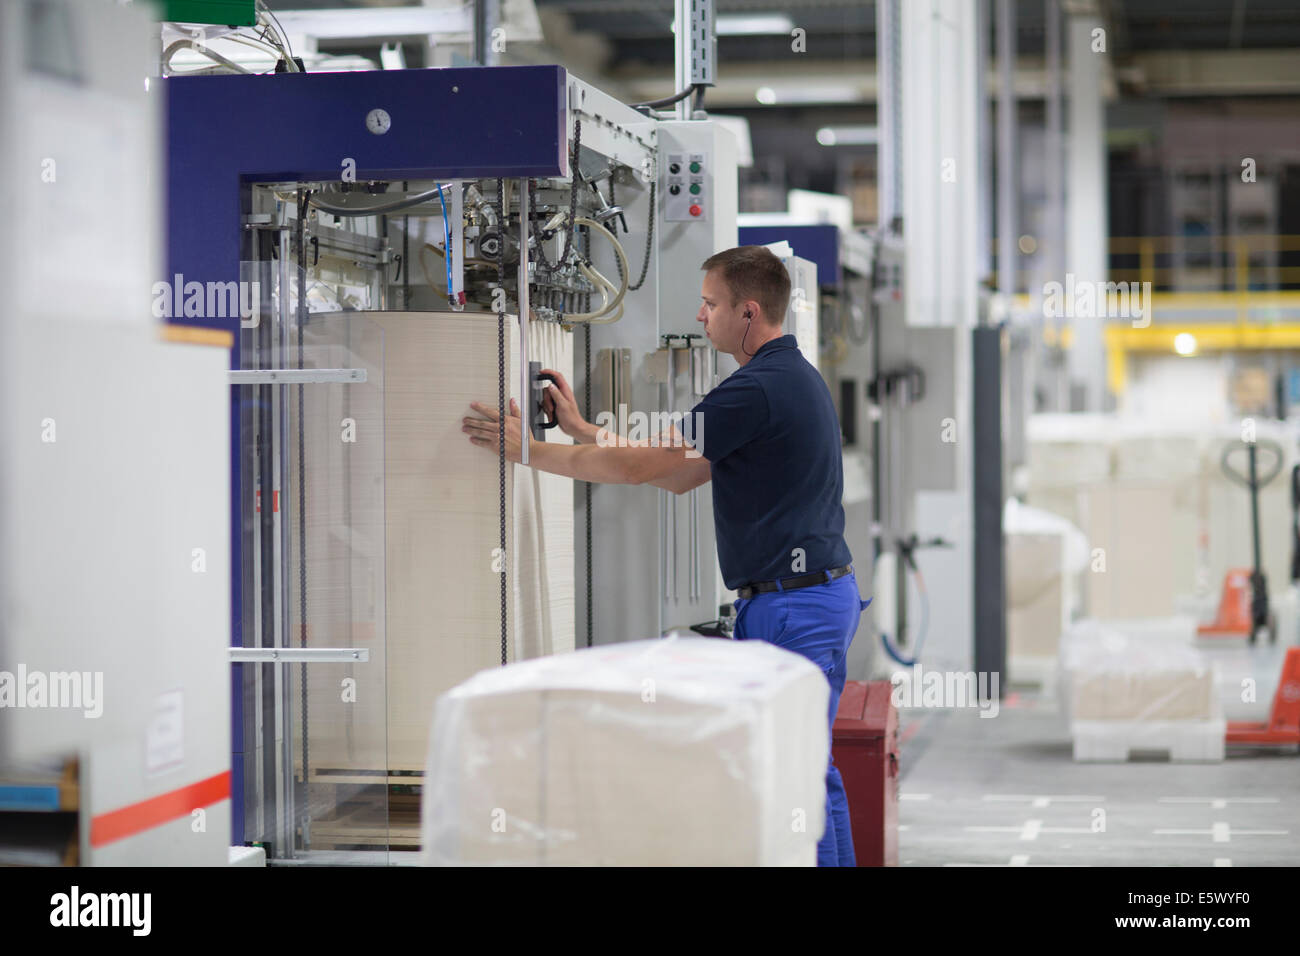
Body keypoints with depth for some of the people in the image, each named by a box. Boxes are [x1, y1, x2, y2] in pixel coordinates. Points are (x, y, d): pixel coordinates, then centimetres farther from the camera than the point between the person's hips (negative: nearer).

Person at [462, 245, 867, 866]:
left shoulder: (757, 389, -18)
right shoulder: (792, 375, 16)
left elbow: (637, 467, -17)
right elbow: (678, 475, 18)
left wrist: (524, 448, -9)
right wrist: (581, 430, 17)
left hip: (794, 604, -11)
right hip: (817, 594, 11)